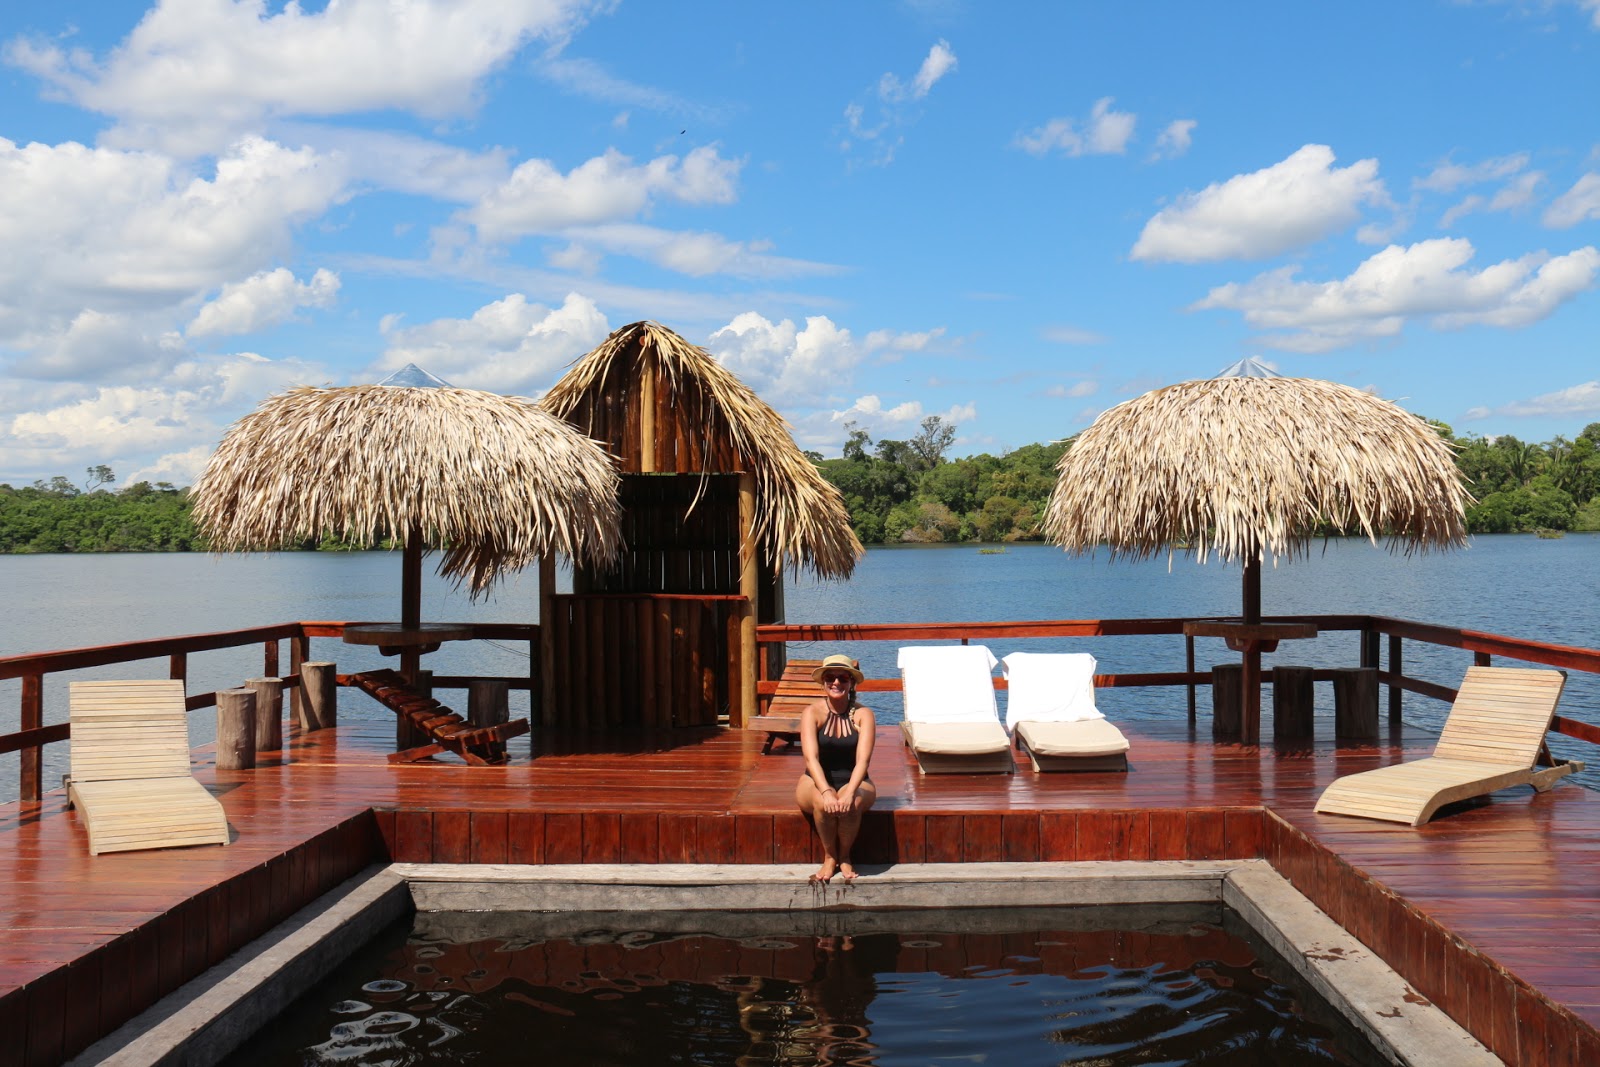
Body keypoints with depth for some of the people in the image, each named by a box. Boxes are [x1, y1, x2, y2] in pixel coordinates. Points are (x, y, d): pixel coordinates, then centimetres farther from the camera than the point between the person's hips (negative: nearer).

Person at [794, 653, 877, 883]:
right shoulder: (812, 713, -8)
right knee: (822, 803, -34)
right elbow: (811, 758, -20)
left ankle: (845, 856, -6)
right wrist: (826, 792, -37)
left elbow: (862, 760, -19)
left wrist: (850, 792, -37)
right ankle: (829, 856, -8)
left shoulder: (863, 715, -8)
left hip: (855, 783, 0)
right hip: (816, 782, 0)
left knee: (851, 804, -34)